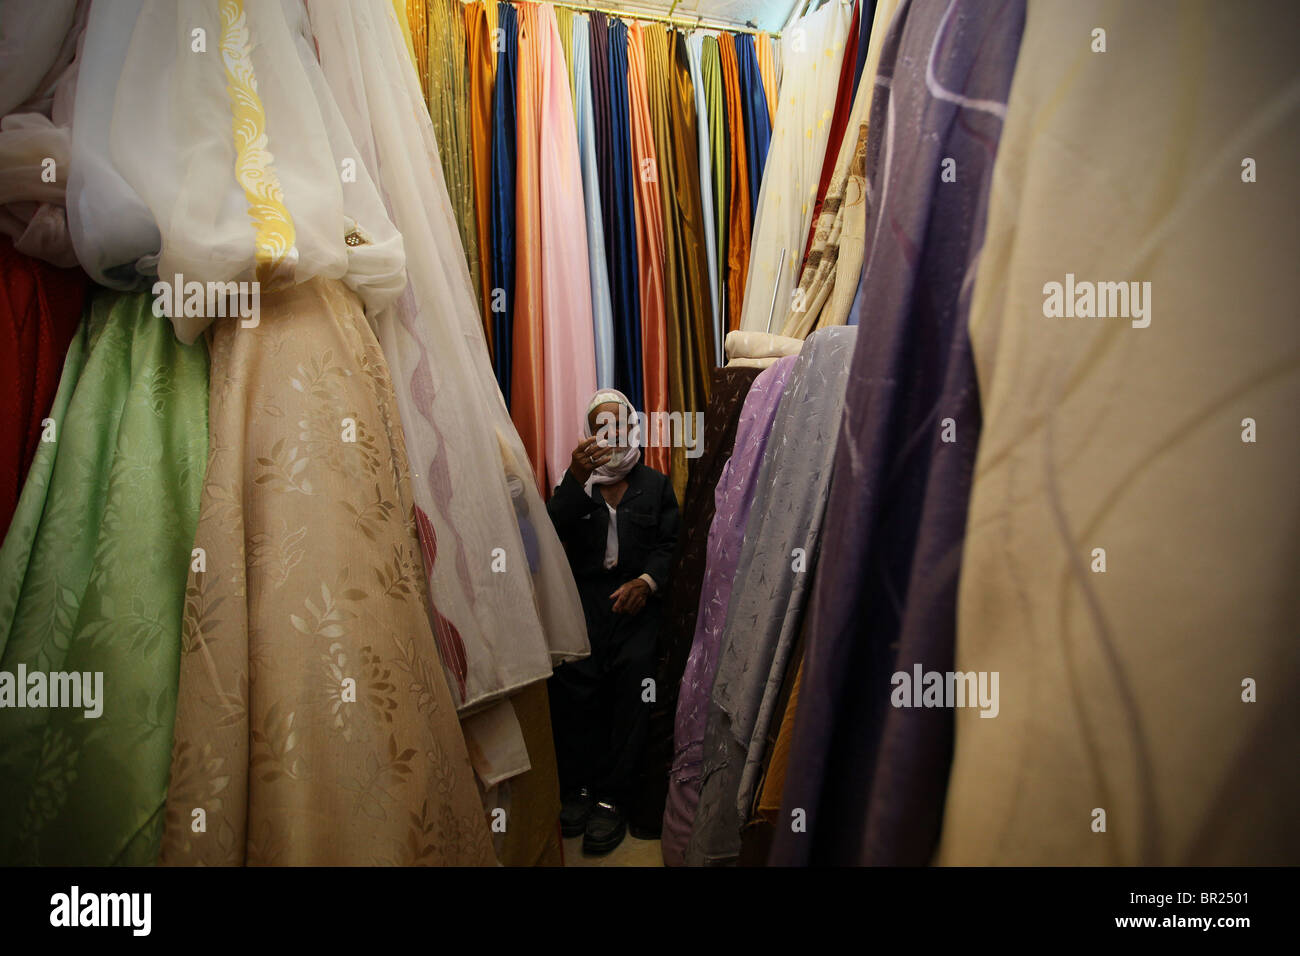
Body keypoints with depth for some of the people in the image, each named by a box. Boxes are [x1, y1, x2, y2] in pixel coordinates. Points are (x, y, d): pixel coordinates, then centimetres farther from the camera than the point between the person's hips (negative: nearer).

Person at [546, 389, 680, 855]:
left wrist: (647, 581, -14)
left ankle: (610, 797, -17)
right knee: (571, 670, -27)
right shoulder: (575, 481, 17)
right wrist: (576, 478, -16)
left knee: (635, 668, -27)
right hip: (584, 594, 0)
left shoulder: (655, 484, 17)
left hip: (636, 595, 0)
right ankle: (578, 786, -10)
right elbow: (553, 532, -2)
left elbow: (670, 544, 6)